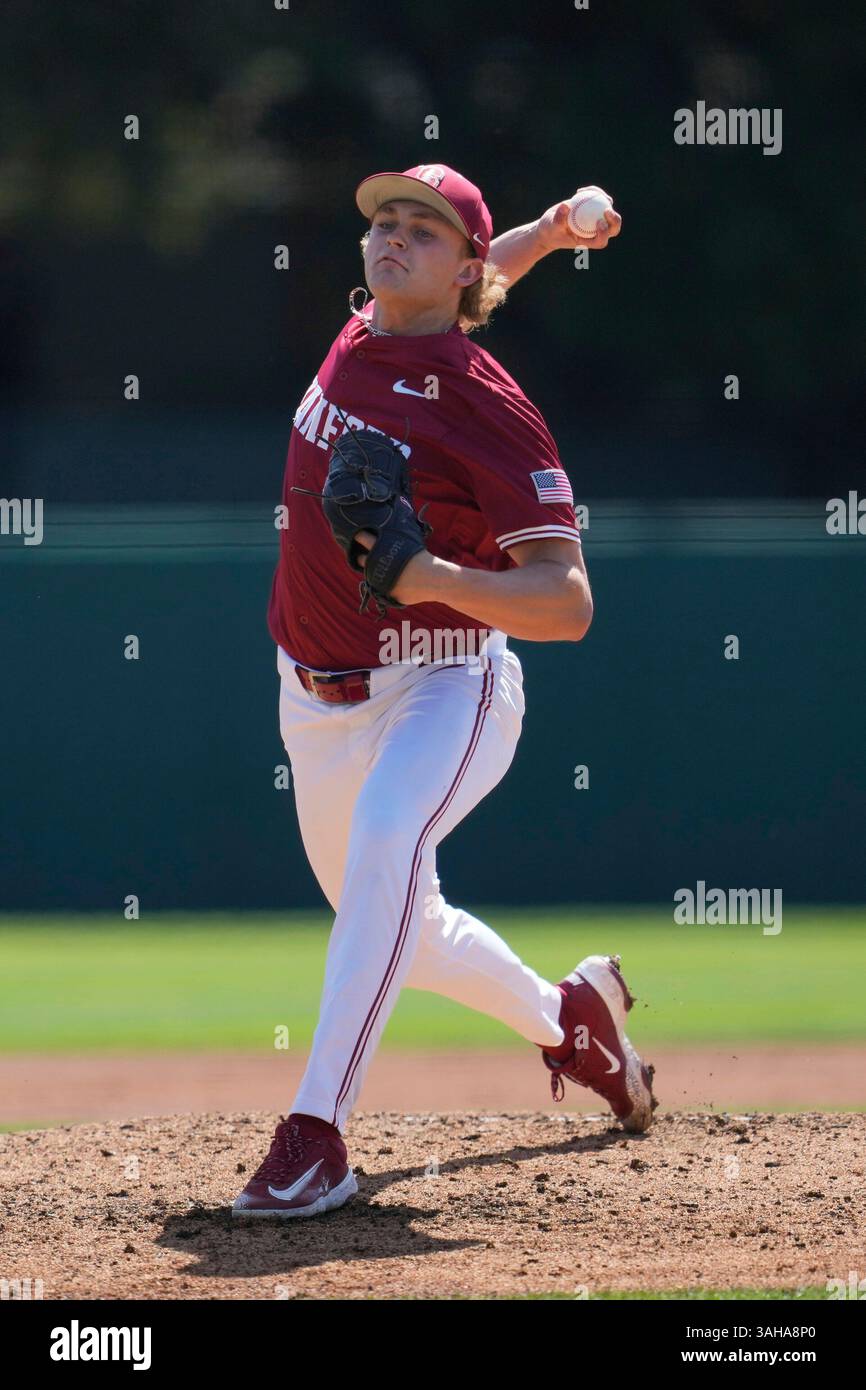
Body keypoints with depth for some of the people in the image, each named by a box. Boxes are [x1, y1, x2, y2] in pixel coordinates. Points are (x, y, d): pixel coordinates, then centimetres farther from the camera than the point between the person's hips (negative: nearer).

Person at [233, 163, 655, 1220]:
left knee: (385, 842, -36)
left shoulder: (486, 408, -18)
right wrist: (542, 233, 18)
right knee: (395, 931, 19)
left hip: (444, 687, -8)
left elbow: (568, 605, -24)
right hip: (318, 698, 8)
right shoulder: (357, 338, 1)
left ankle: (316, 1132, -42)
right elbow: (426, 299, 29)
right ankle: (567, 1016, 47)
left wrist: (436, 578, -38)